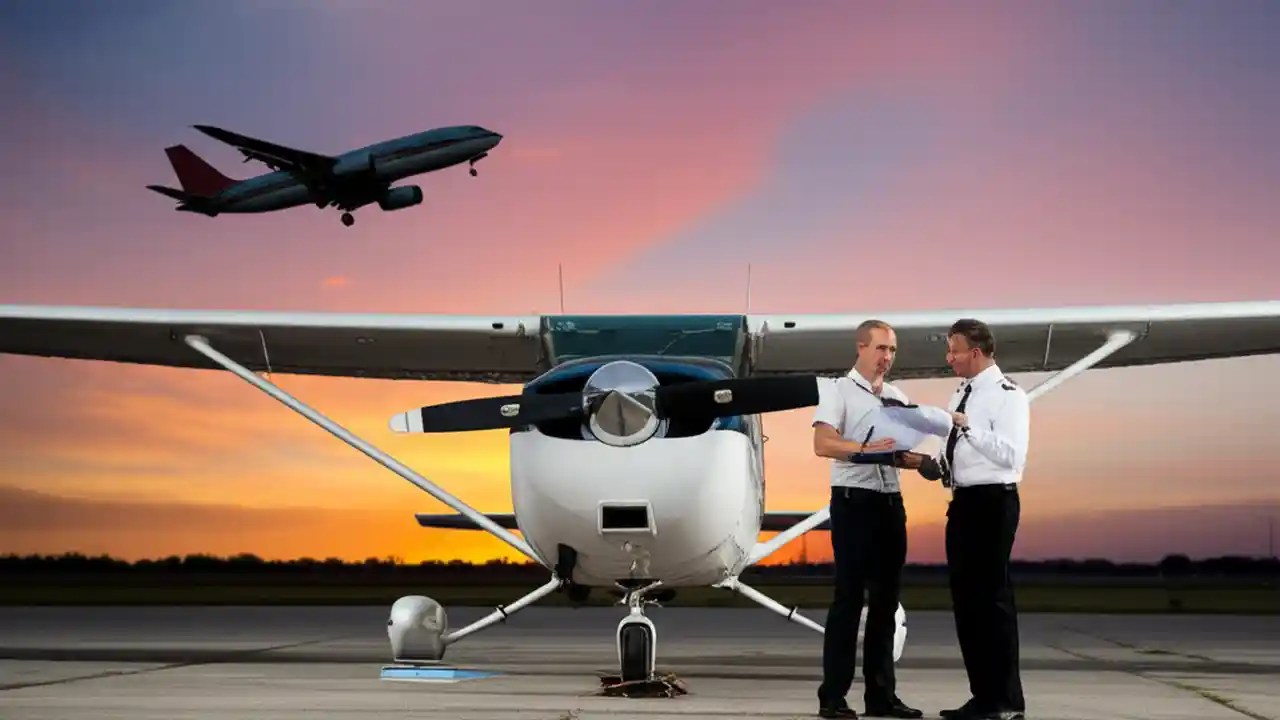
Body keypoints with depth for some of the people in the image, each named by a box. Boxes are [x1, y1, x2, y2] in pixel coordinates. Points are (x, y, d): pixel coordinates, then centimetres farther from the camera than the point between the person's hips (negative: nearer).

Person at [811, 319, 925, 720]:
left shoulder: (898, 398, 16)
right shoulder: (838, 391, -3)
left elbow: (901, 454, 17)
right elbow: (822, 444, -16)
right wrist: (868, 448, -29)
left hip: (891, 503, 6)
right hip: (854, 502, -6)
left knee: (886, 599, 8)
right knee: (848, 598, -6)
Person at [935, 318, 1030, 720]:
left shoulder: (1007, 396, -12)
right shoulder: (961, 394, 15)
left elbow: (1010, 455, -22)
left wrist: (968, 427, -27)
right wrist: (936, 463, 4)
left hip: (992, 502, -9)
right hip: (963, 501, 9)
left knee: (992, 596, -5)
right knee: (965, 596, 11)